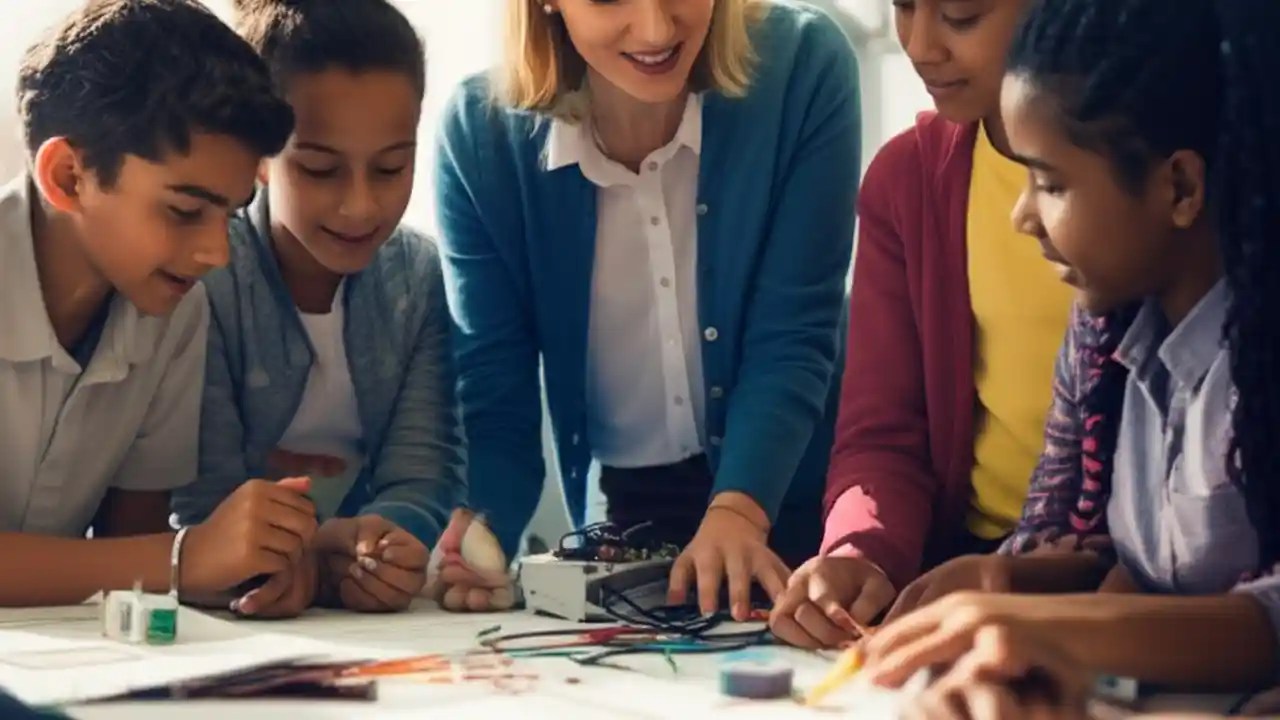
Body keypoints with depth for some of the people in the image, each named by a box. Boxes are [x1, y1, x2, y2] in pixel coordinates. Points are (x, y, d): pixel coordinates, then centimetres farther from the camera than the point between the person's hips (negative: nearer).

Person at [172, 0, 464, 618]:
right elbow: (206, 501, -14)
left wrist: (385, 542, -30)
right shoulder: (198, 279, -13)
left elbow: (421, 473, -7)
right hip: (226, 612, -3)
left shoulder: (423, 279, -2)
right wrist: (313, 561, -35)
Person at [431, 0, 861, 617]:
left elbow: (792, 337, -17)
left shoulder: (803, 67, -17)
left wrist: (738, 510, -32)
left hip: (794, 506, -1)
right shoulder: (481, 134, -12)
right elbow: (494, 388, -9)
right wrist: (477, 539, -28)